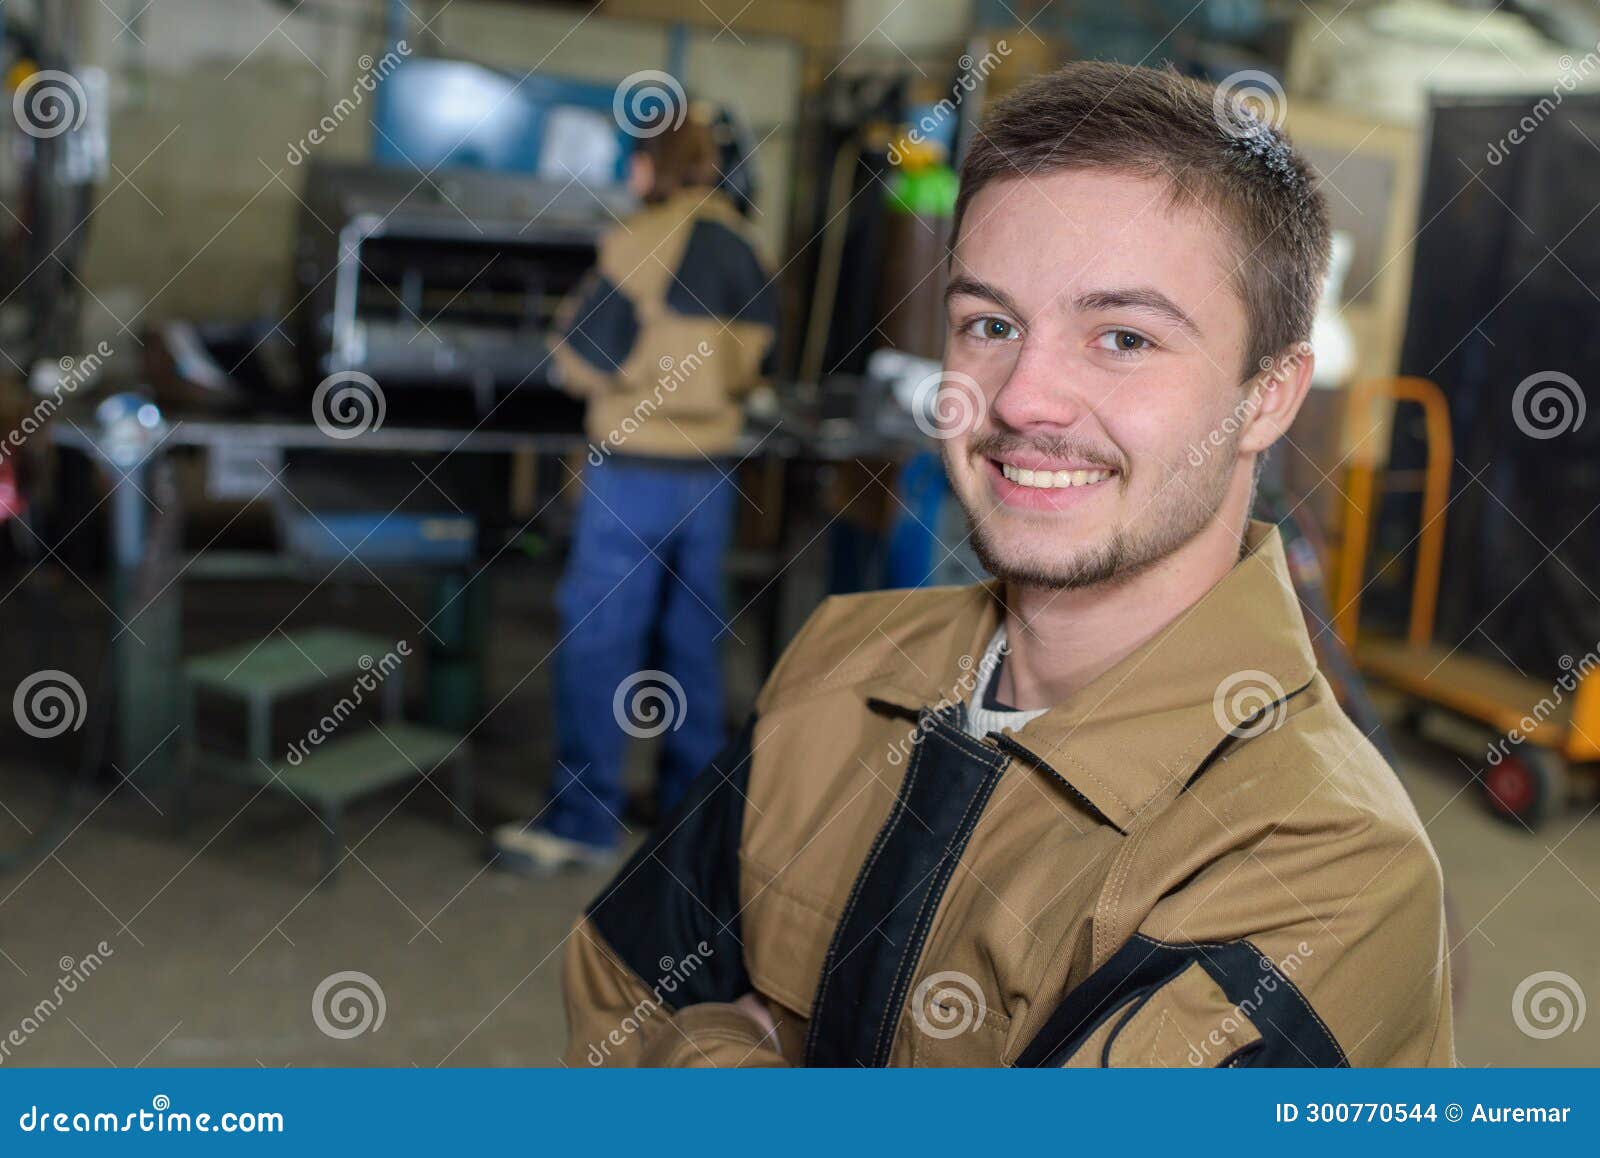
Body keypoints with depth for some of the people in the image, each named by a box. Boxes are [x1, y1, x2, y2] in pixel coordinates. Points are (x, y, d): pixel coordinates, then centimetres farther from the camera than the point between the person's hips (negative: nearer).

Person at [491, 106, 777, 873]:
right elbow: (756, 363, 13)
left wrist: (575, 314, 9)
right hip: (711, 469, 6)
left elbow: (585, 364, -11)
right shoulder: (743, 248, 6)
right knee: (691, 637, 15)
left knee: (596, 638, -1)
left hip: (634, 470, -6)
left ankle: (582, 823, 1)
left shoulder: (637, 243, -13)